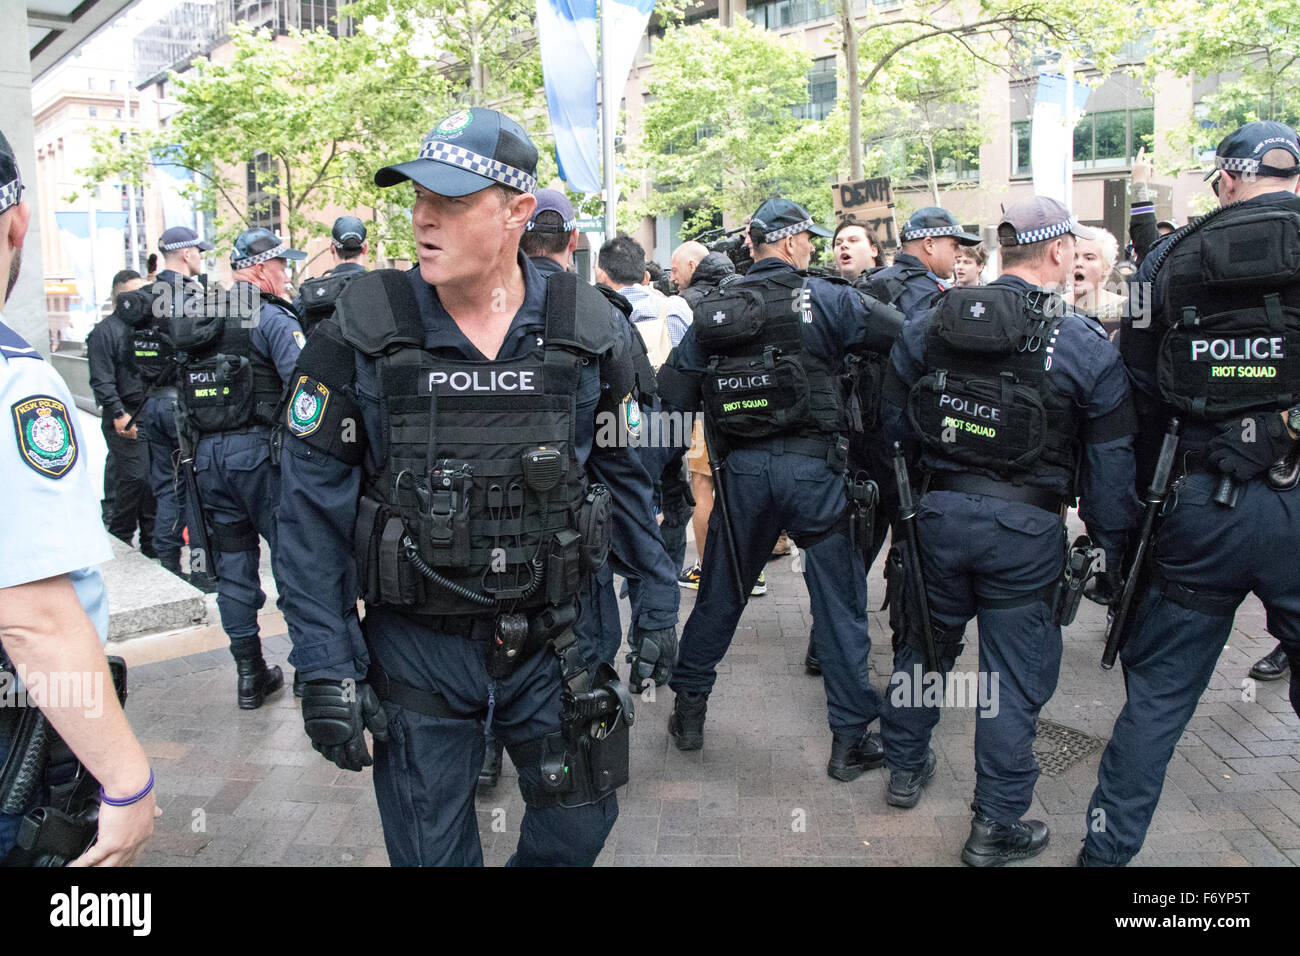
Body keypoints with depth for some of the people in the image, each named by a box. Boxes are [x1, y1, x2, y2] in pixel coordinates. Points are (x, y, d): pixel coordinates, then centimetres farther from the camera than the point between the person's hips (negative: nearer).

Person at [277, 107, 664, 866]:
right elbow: (315, 510, -7)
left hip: (552, 639, 2)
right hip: (415, 650, -1)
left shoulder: (590, 333, -5)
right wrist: (326, 666, -9)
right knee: (432, 850, 13)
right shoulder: (362, 335, -10)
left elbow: (627, 478, 5)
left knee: (579, 827, 17)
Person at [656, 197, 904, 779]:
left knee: (720, 593, 18)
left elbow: (673, 389, 4)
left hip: (743, 469, 4)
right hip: (812, 465, -4)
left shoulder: (712, 311, 5)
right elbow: (908, 331, -10)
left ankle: (688, 708, 30)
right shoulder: (822, 300, -8)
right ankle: (851, 737, 14)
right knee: (840, 603, 7)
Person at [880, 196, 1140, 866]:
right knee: (1015, 669, 8)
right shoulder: (1087, 347, -8)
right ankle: (996, 826, 18)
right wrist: (1116, 547, 7)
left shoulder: (927, 326, 1)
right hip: (1026, 528, -3)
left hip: (937, 510, 4)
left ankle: (905, 769, 38)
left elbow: (891, 421, 7)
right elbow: (1111, 464, -4)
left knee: (925, 642, 21)